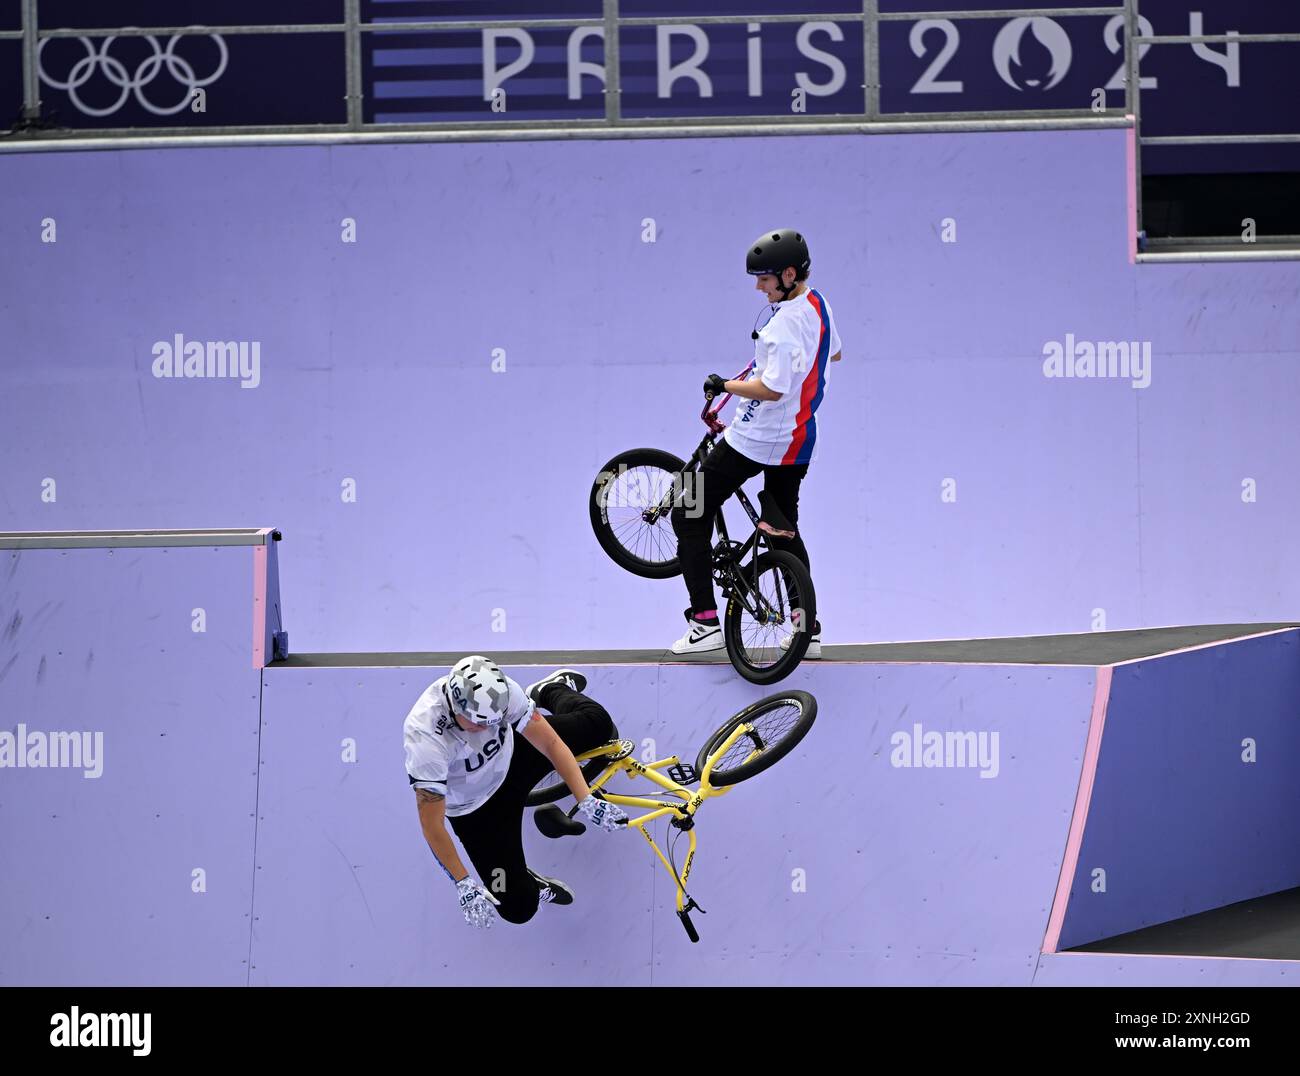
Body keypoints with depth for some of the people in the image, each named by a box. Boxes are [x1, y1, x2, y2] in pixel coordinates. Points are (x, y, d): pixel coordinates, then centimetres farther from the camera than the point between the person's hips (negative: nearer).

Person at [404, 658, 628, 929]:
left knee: (597, 722, 1)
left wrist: (587, 802, -28)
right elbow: (431, 823, -33)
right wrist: (464, 885, -32)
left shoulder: (499, 693, -31)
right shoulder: (425, 736, -41)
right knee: (517, 907, -10)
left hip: (511, 757, 4)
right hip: (473, 809, -4)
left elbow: (550, 744, -20)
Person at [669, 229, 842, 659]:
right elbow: (833, 353, 24)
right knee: (785, 531, 24)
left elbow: (771, 389, -31)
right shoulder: (817, 304, 4)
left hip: (755, 441, -10)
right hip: (798, 441, 10)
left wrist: (724, 386, -16)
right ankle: (808, 629, 26)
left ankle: (705, 622, -5)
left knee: (690, 517, 0)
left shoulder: (786, 323, -25)